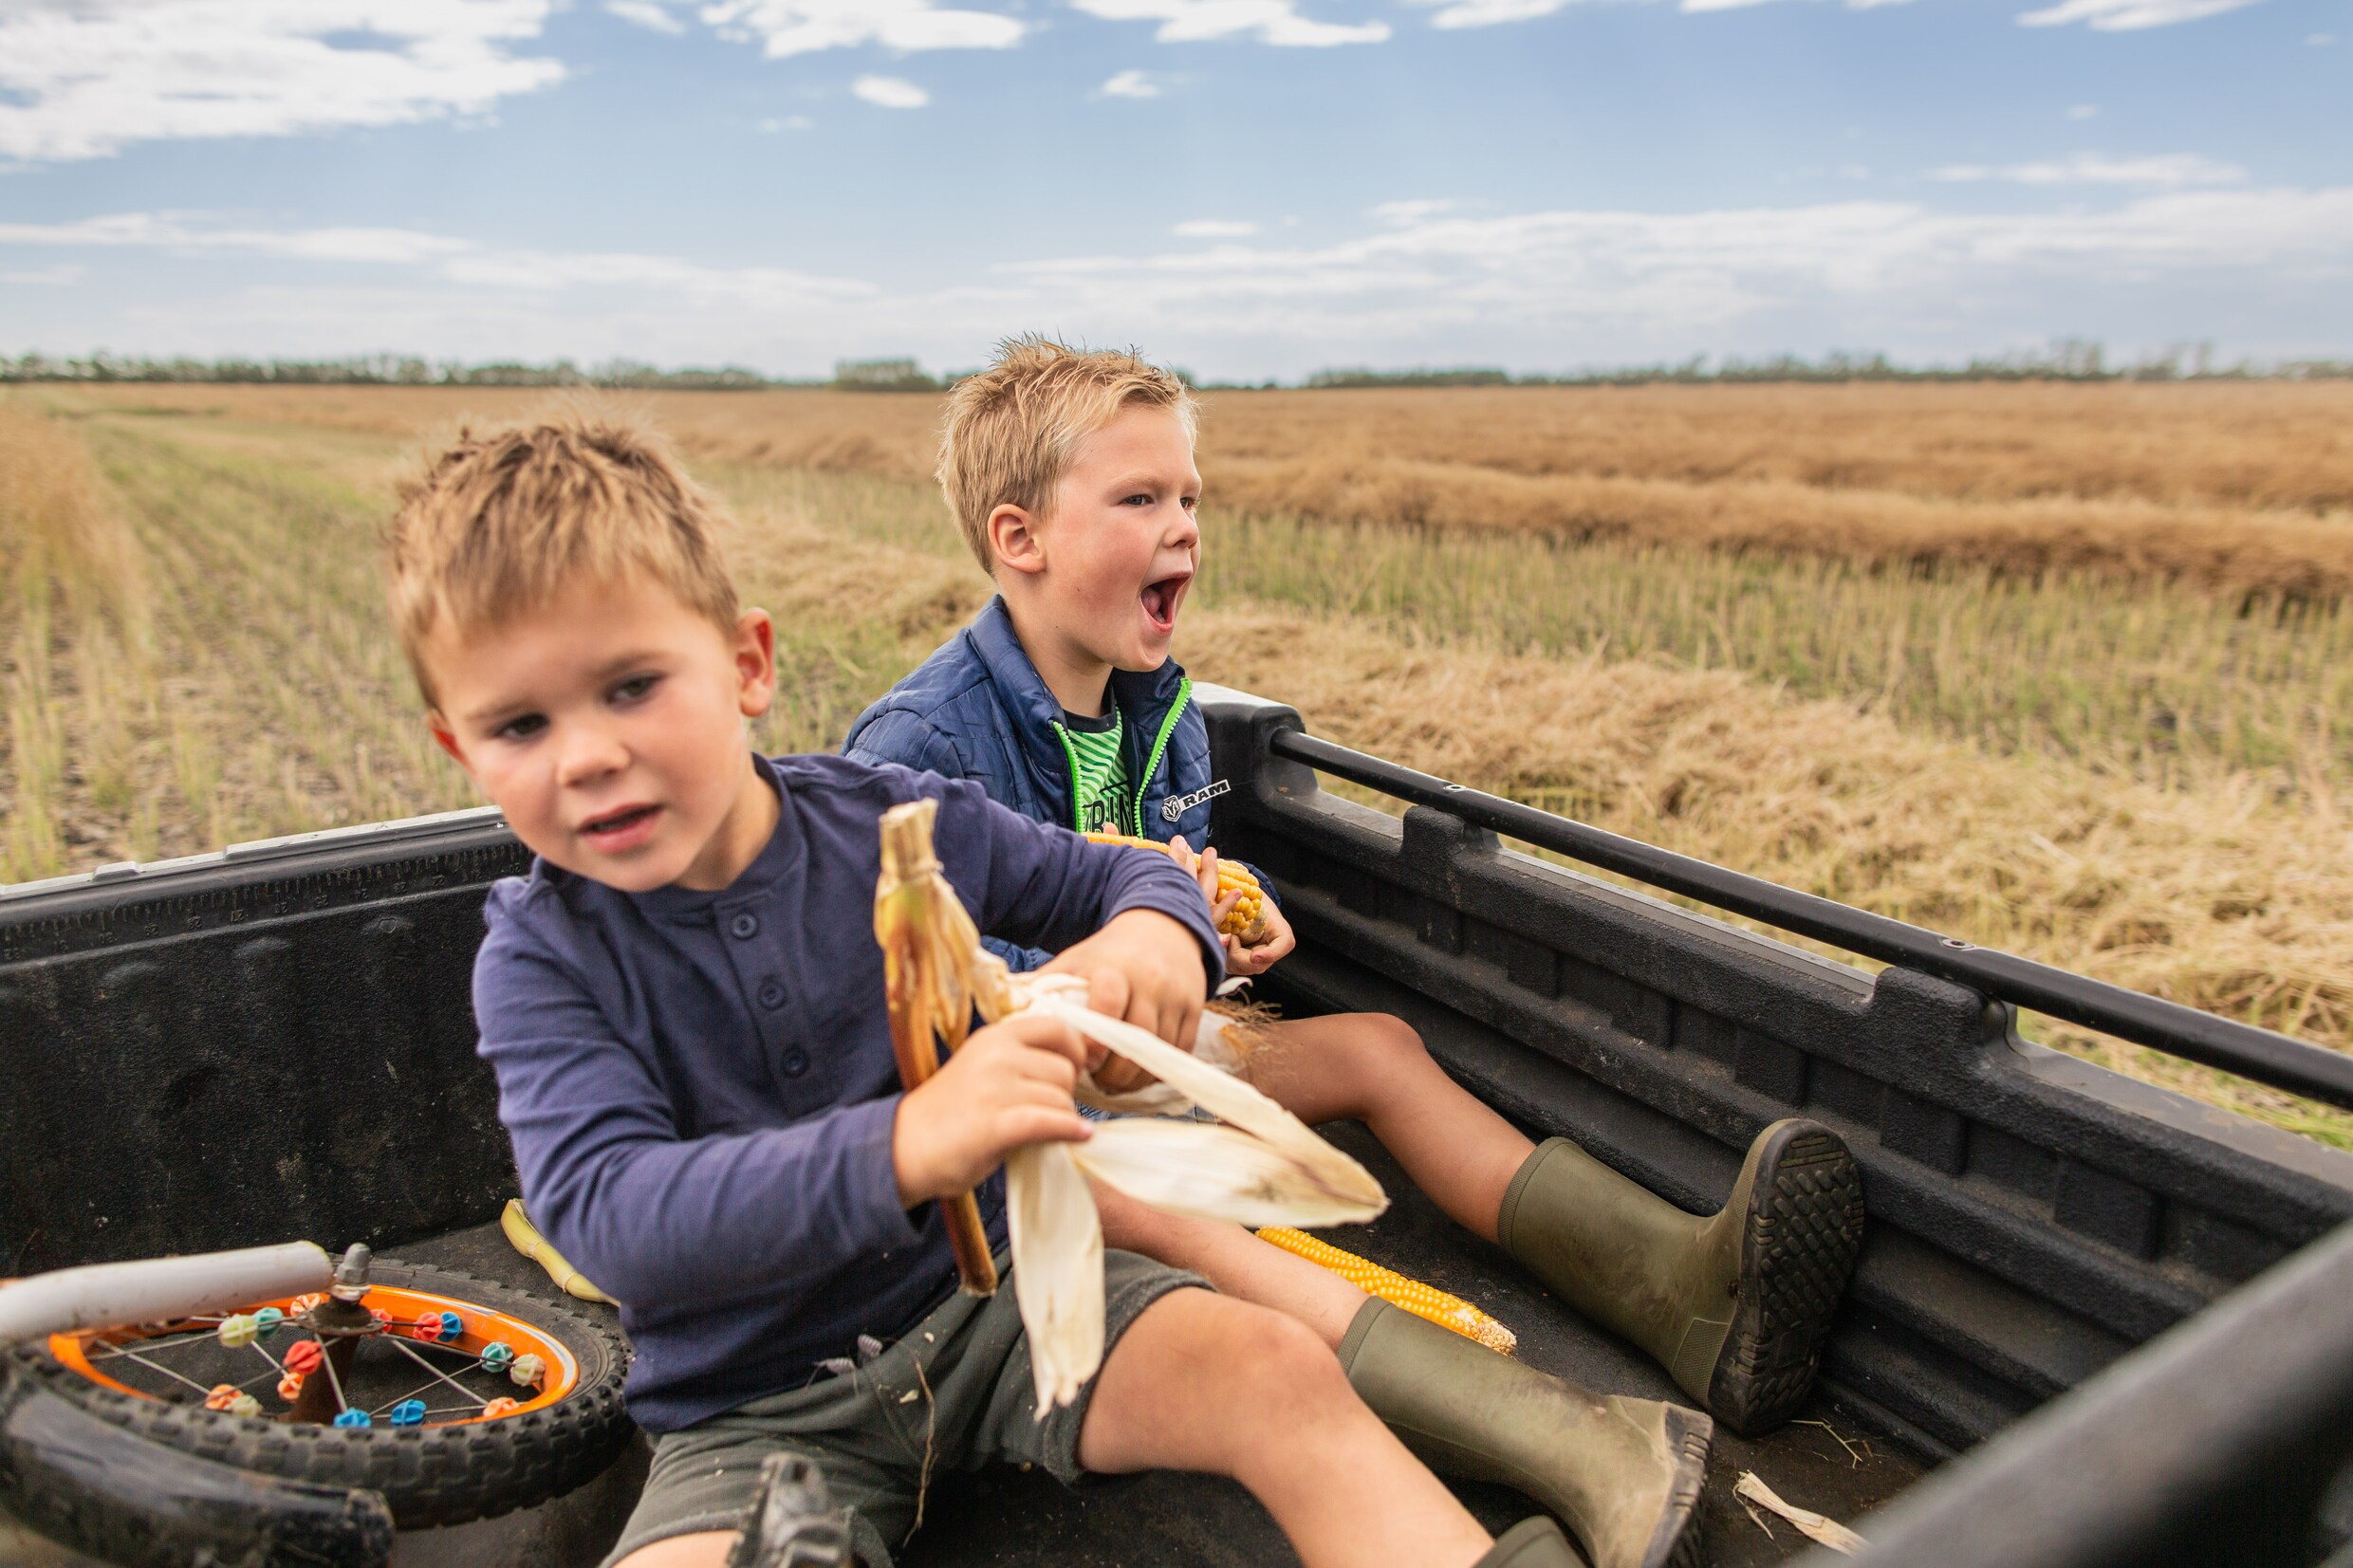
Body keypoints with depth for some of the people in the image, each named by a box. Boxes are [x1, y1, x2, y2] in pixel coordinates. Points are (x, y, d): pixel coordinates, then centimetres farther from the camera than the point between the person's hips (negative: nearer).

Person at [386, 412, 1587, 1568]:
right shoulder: (541, 958, -11)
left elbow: (1116, 875, 6)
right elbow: (608, 1213, -26)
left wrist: (1156, 931, -21)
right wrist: (905, 1149, -42)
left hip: (987, 1287, 2)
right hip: (753, 1410, -1)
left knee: (1282, 1372, -15)